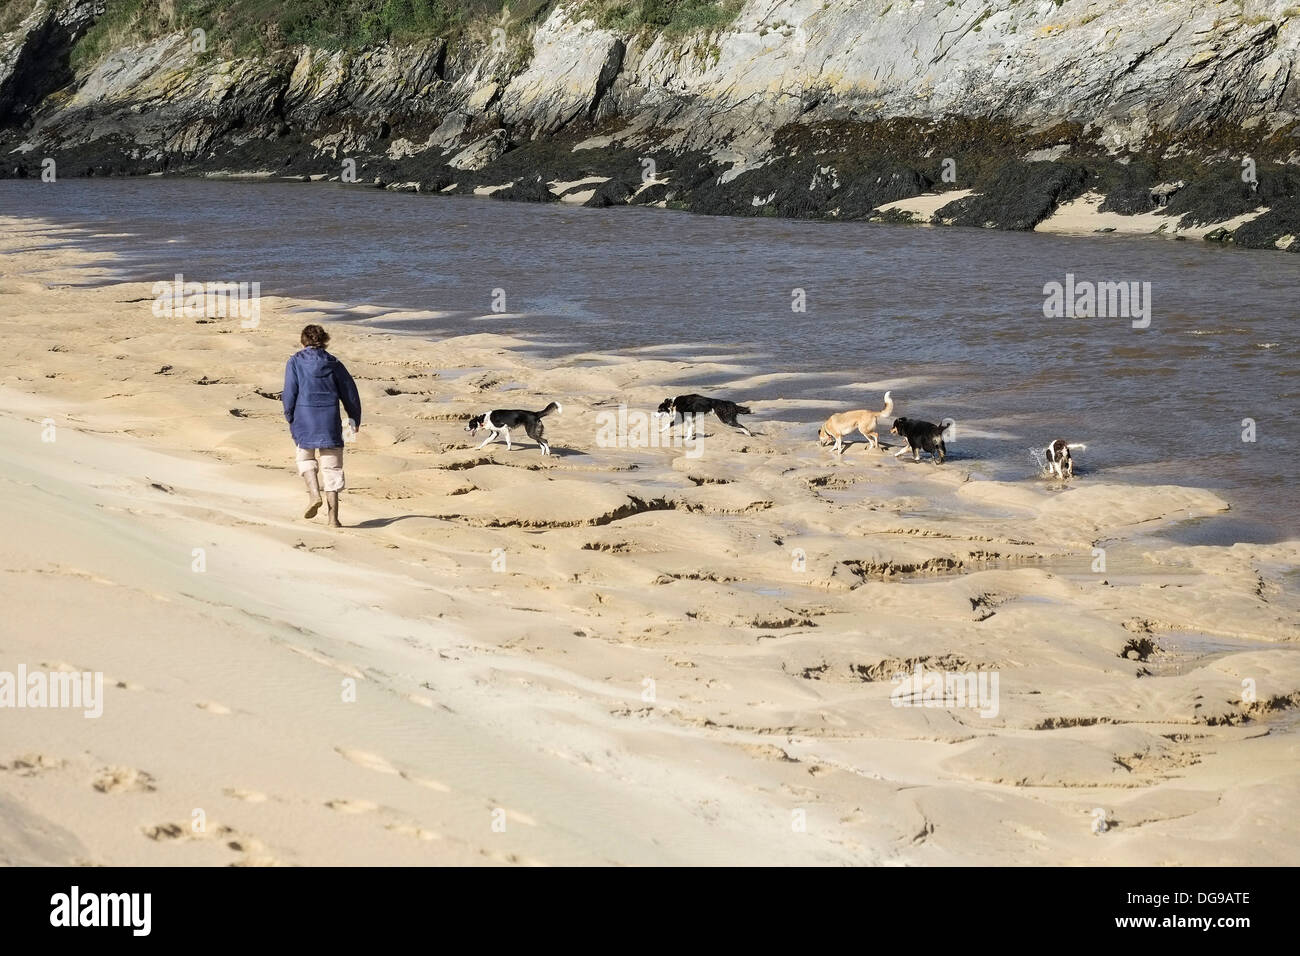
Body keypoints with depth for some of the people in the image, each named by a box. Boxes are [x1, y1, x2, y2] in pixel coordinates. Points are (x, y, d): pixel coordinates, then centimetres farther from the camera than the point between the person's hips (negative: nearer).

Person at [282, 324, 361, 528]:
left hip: (304, 416, -1)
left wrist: (289, 416, 7)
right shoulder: (333, 363, 8)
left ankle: (314, 494, -3)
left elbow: (290, 391, -5)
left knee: (305, 456, 22)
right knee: (332, 466, 5)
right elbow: (349, 391, 12)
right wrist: (354, 418, 23)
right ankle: (333, 516, 3)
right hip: (330, 418, 1)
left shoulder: (295, 362, 2)